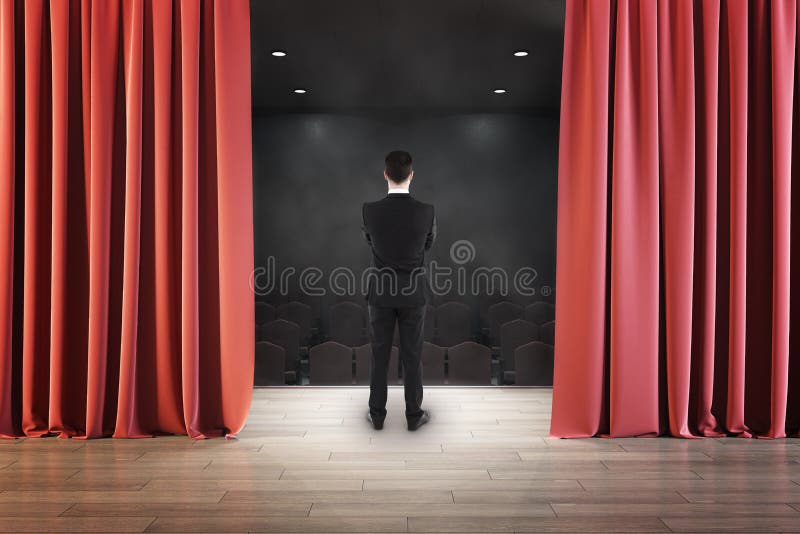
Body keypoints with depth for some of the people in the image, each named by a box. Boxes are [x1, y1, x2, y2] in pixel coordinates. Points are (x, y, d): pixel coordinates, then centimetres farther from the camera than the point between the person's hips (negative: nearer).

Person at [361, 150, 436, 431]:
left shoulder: (369, 210, -12)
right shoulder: (426, 212, -14)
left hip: (381, 291, 1)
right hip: (413, 292, 0)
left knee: (379, 355, 12)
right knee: (412, 356, 10)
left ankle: (377, 414, 20)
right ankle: (414, 415, 19)